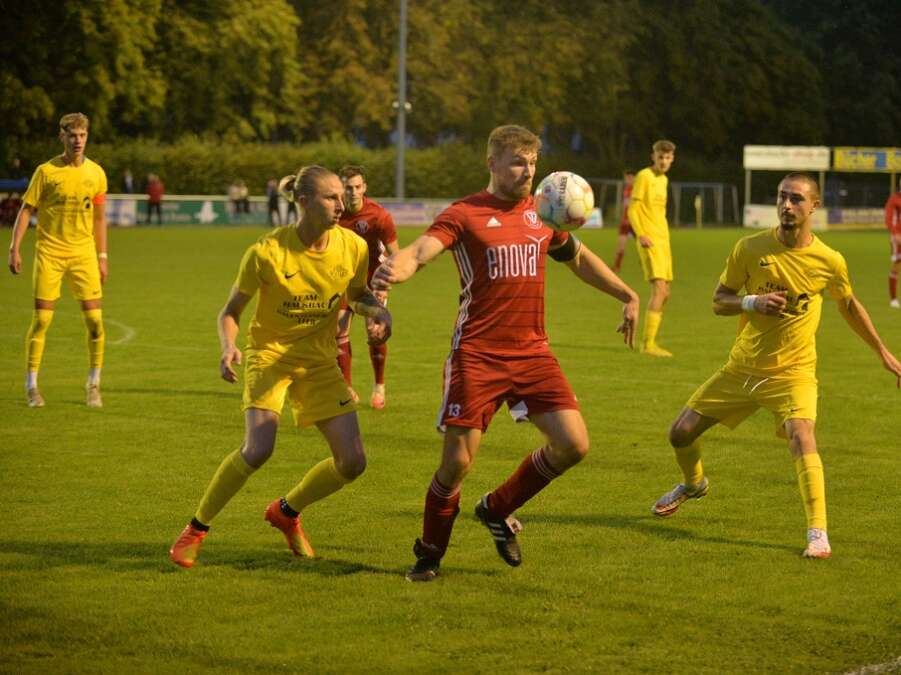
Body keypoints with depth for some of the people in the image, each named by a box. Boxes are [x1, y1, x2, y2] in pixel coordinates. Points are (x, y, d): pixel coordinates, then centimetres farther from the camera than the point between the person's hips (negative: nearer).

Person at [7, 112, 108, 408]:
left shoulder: (96, 173, 5)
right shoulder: (46, 171, -4)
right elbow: (26, 210, -2)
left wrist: (102, 257, 11)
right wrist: (15, 248, -9)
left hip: (83, 253, 3)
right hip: (49, 252, -2)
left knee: (95, 320, -4)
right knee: (41, 319, -5)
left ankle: (93, 384, 10)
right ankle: (31, 385, 7)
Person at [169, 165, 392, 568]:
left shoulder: (353, 248, -9)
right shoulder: (267, 252, -19)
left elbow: (358, 295, 12)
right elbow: (231, 311, -7)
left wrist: (379, 312, -10)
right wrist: (229, 348, -27)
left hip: (319, 361, 4)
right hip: (270, 353, -4)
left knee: (352, 462, -5)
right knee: (258, 449, -26)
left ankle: (286, 511, 24)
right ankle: (196, 529, -4)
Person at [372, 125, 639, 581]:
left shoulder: (542, 214, 12)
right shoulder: (465, 214, -5)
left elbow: (579, 258, 29)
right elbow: (420, 250, -21)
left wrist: (627, 296, 28)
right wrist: (393, 269, -44)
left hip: (532, 354, 5)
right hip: (477, 355, -5)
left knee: (573, 445, -6)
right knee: (457, 461, -6)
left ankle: (498, 509, 18)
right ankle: (429, 555, 17)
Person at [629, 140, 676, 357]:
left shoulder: (663, 180, 17)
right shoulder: (644, 176, -7)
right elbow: (632, 209, -11)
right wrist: (641, 235, -23)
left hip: (663, 241, 9)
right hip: (650, 241, -9)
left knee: (665, 293, 10)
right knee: (659, 290, -17)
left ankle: (648, 341, 19)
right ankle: (648, 343, -18)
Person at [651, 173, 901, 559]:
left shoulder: (829, 261, -8)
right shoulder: (750, 248, -8)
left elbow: (849, 306, 11)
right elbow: (719, 301, 1)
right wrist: (752, 303, -20)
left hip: (792, 372, -3)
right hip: (742, 368, 3)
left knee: (801, 437, -30)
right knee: (681, 432, 7)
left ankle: (818, 534, -30)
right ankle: (693, 484, 41)